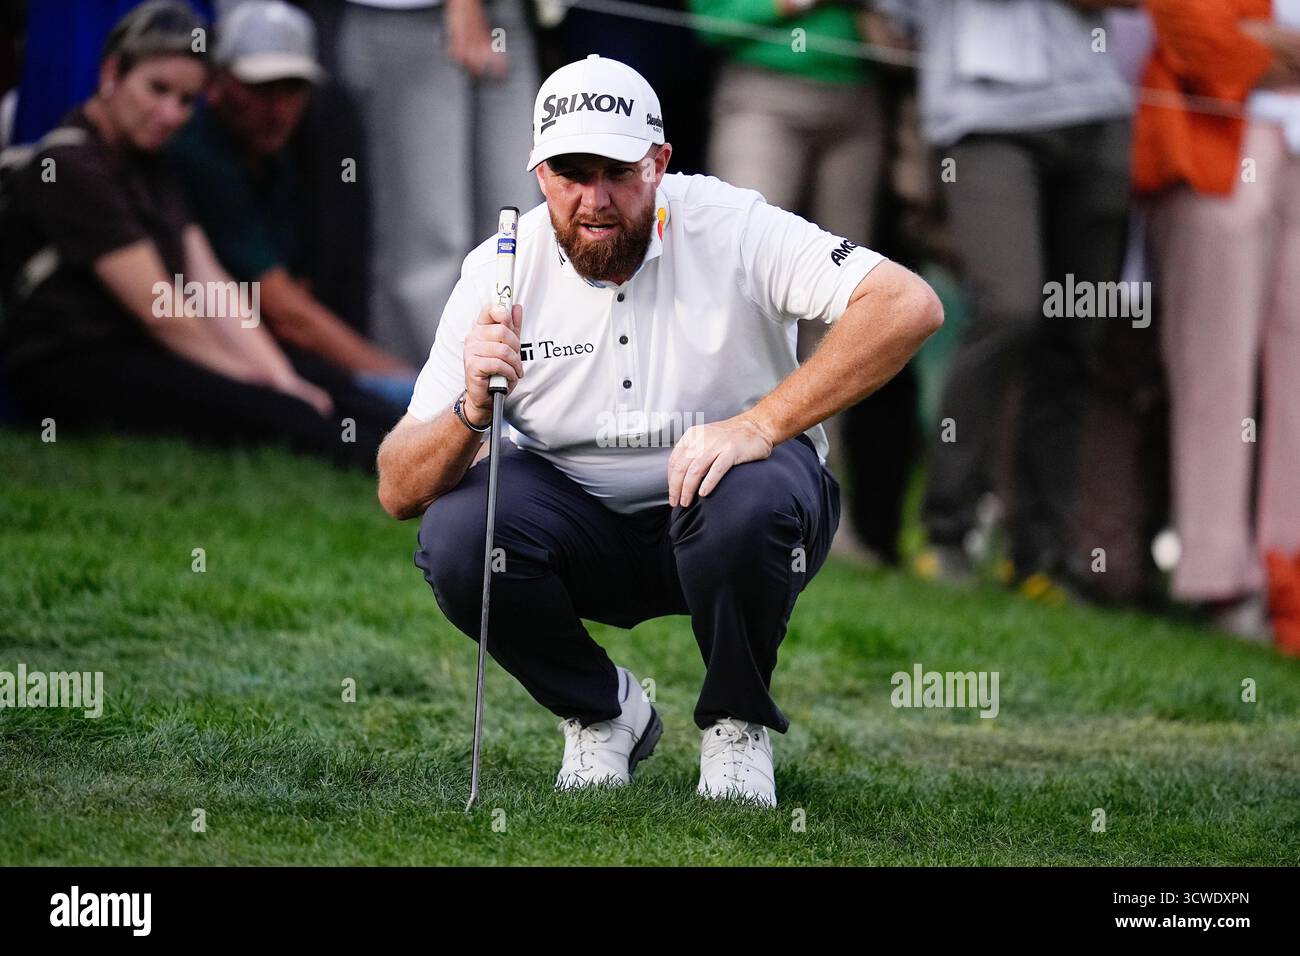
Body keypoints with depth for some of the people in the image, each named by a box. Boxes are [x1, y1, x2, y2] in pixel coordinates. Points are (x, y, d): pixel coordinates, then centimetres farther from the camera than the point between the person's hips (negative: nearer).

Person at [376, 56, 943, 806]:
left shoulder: (731, 230, -18)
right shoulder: (500, 273, -11)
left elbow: (910, 306, -32)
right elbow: (398, 491, -12)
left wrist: (759, 425, -37)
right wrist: (472, 410, -34)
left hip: (716, 518, -2)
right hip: (584, 528, 2)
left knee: (749, 502, -36)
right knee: (455, 533, -26)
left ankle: (738, 722, -5)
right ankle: (601, 710, 3)